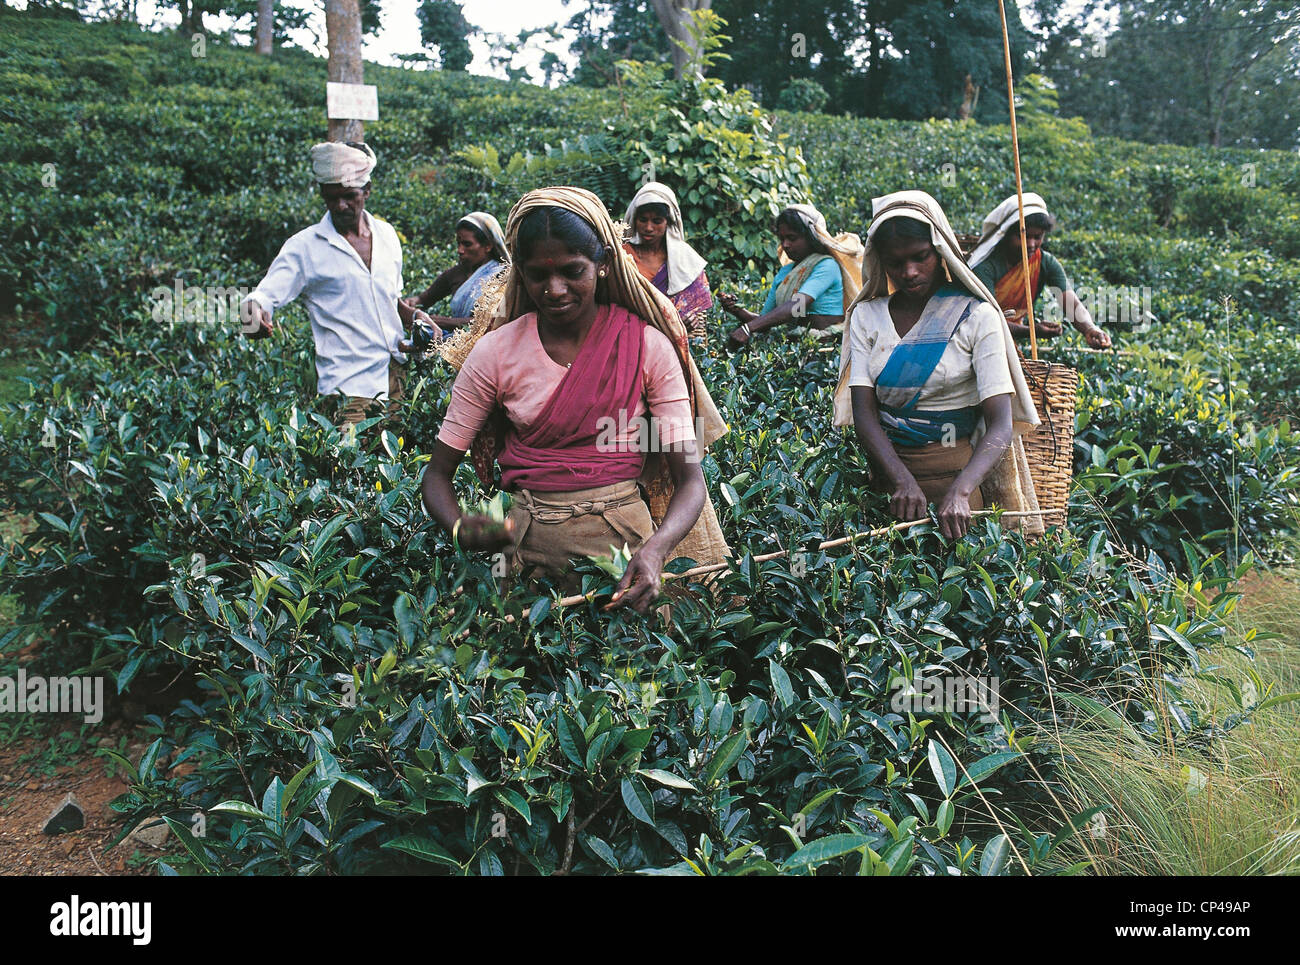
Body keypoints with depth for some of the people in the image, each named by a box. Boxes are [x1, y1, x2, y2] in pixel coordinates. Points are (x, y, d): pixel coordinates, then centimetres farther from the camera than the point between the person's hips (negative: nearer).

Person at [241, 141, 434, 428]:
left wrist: (414, 316, 8)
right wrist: (255, 315, -29)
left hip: (399, 374, 4)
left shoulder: (386, 235, 14)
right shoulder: (305, 246, 0)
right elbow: (266, 295, -6)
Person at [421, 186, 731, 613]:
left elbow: (690, 479, -5)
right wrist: (462, 527, -20)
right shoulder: (495, 353, -1)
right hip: (528, 540, 1)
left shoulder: (649, 347, -3)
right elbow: (437, 474, 4)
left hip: (627, 532, -1)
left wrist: (654, 549, -25)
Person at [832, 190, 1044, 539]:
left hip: (956, 471, -2)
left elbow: (1001, 425, -13)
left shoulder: (976, 316, -4)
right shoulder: (866, 316, 5)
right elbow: (863, 412, -5)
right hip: (886, 468, 2)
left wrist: (960, 491, -30)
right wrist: (903, 481, -23)